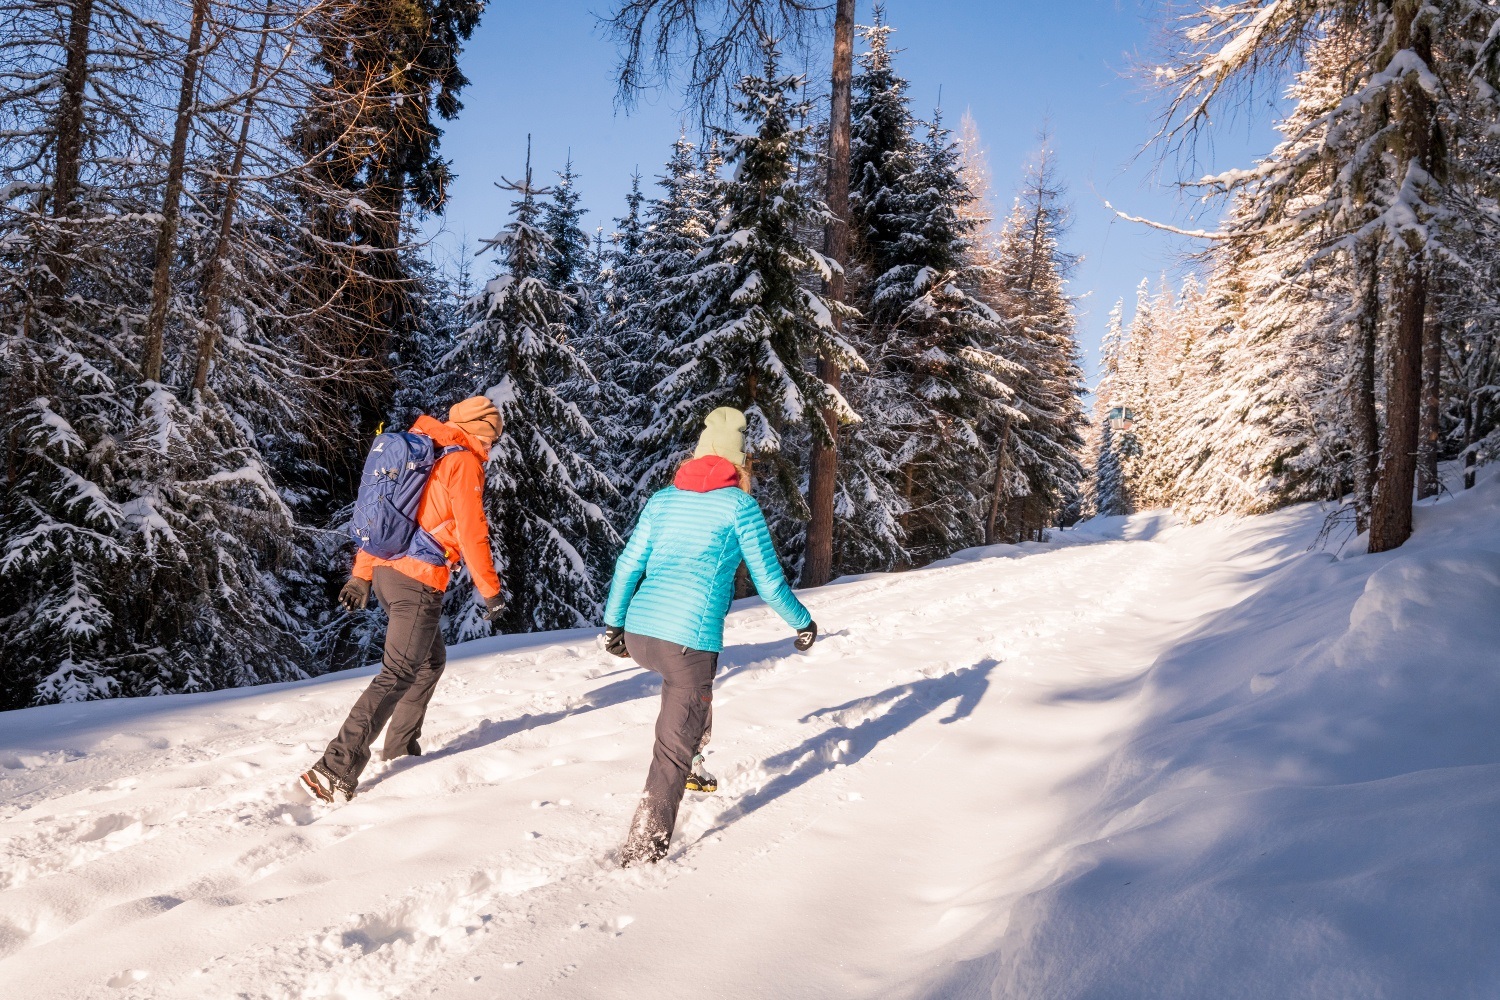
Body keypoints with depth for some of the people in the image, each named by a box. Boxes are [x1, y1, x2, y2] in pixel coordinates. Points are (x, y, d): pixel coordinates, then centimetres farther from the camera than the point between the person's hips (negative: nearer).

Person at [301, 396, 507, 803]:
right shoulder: (464, 461, -8)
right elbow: (472, 533, -13)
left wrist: (361, 575, 21)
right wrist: (490, 591, -6)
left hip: (386, 572, 9)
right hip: (419, 582, -9)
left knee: (432, 661, 23)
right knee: (397, 675, -8)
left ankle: (401, 748, 29)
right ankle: (335, 771, -14)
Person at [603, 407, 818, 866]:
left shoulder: (663, 498, 15)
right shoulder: (740, 504, 2)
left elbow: (628, 566, 14)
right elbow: (768, 581, 5)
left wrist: (613, 623, 25)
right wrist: (803, 622, 21)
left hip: (637, 633, 6)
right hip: (688, 639, -6)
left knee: (696, 680, 36)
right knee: (674, 746, 4)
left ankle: (690, 770, 39)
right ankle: (643, 851, 7)